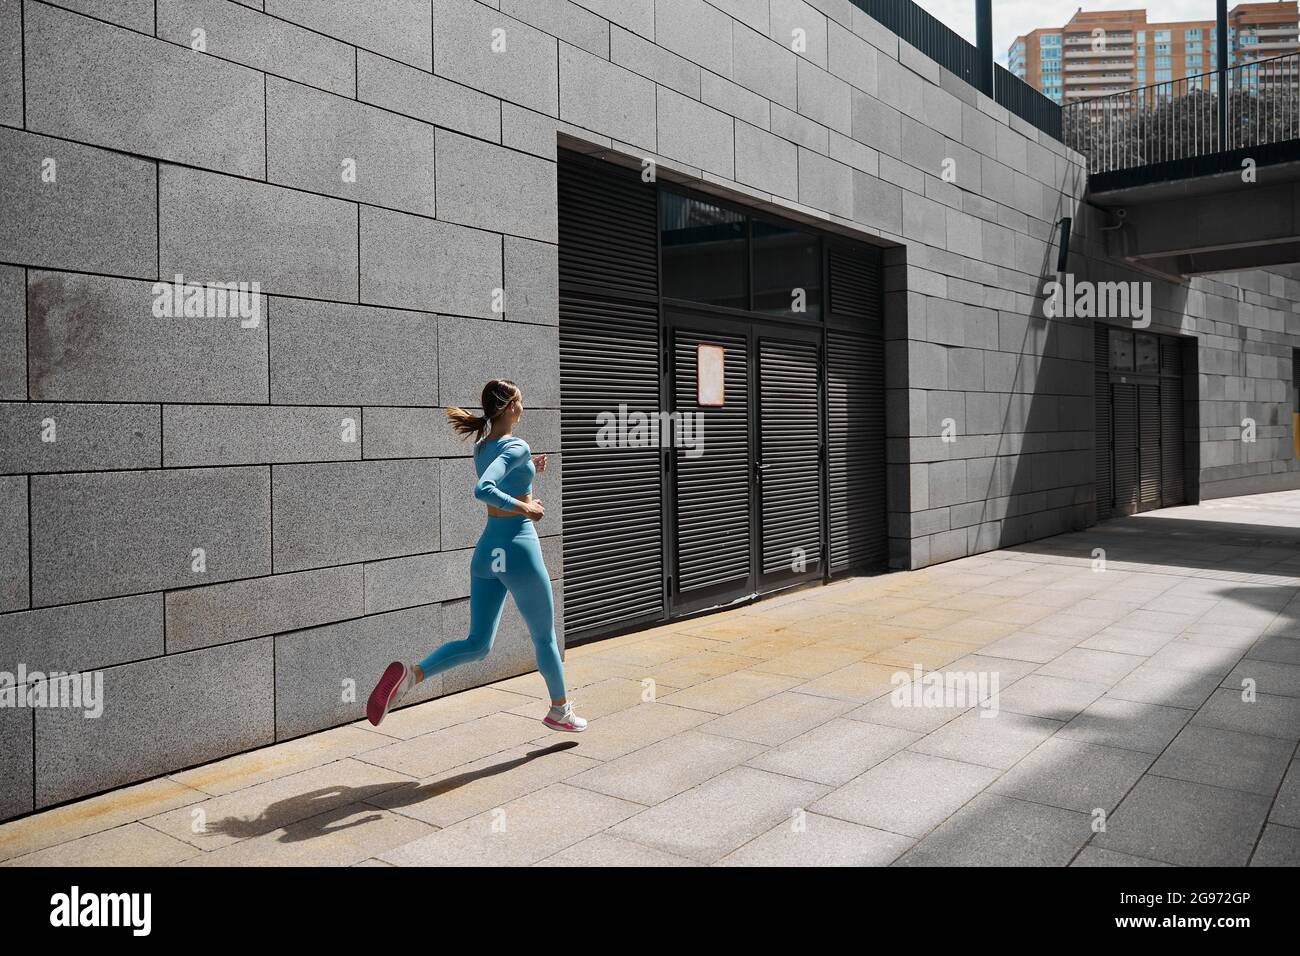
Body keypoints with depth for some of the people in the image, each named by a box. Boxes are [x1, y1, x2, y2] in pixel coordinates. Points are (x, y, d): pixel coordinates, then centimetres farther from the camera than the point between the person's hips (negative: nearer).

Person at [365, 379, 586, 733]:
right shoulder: (516, 447, -15)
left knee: (477, 644, 9)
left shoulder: (481, 448, 10)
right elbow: (483, 491, -31)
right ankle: (560, 710, 31)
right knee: (545, 638, 14)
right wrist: (525, 508, -20)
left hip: (487, 551, 7)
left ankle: (410, 673, -14)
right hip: (518, 549, -7)